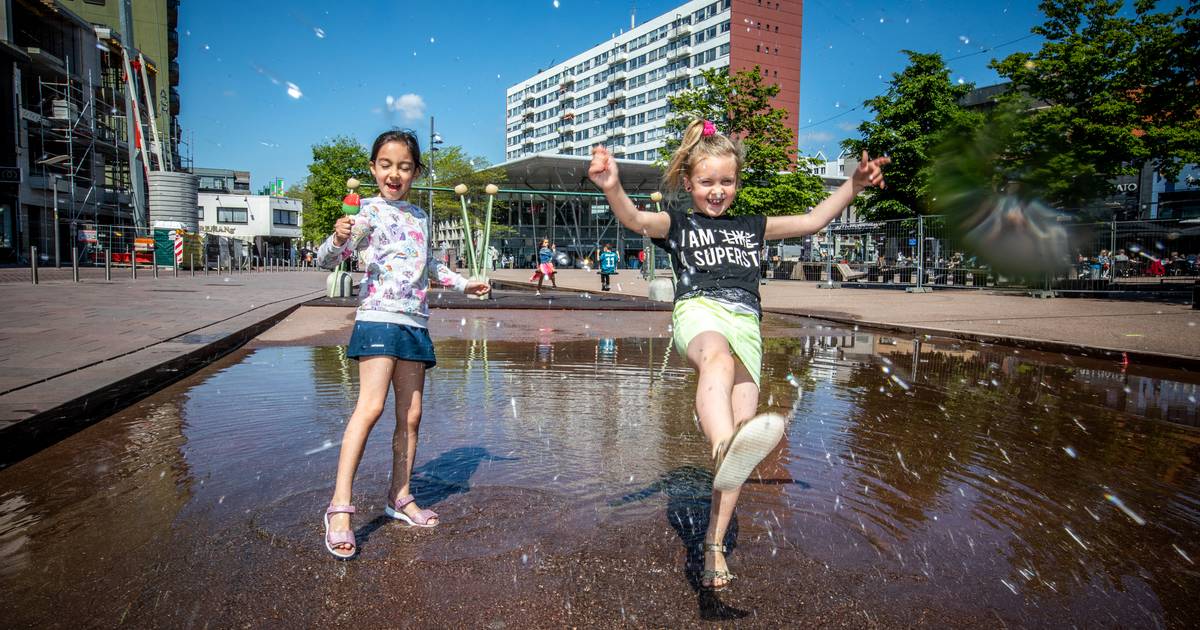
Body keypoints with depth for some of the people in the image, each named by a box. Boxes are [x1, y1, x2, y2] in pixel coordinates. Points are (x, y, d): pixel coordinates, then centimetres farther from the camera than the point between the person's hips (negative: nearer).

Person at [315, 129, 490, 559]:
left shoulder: (420, 217, 18)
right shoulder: (369, 211, -1)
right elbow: (326, 260, -9)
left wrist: (464, 283, 36)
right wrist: (338, 239, -30)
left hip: (415, 323, 7)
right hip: (379, 316, -6)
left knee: (410, 415, 7)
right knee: (371, 406, -19)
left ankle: (400, 498, 19)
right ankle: (339, 508, -14)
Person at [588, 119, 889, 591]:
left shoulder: (751, 227, 31)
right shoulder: (678, 225, 19)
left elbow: (813, 220, 31)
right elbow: (635, 220, -1)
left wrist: (854, 184, 19)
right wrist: (612, 188, -22)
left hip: (746, 325, 4)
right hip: (699, 311, -4)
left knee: (741, 426, -10)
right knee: (717, 356, -41)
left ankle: (714, 544, -1)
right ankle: (724, 447, -72)